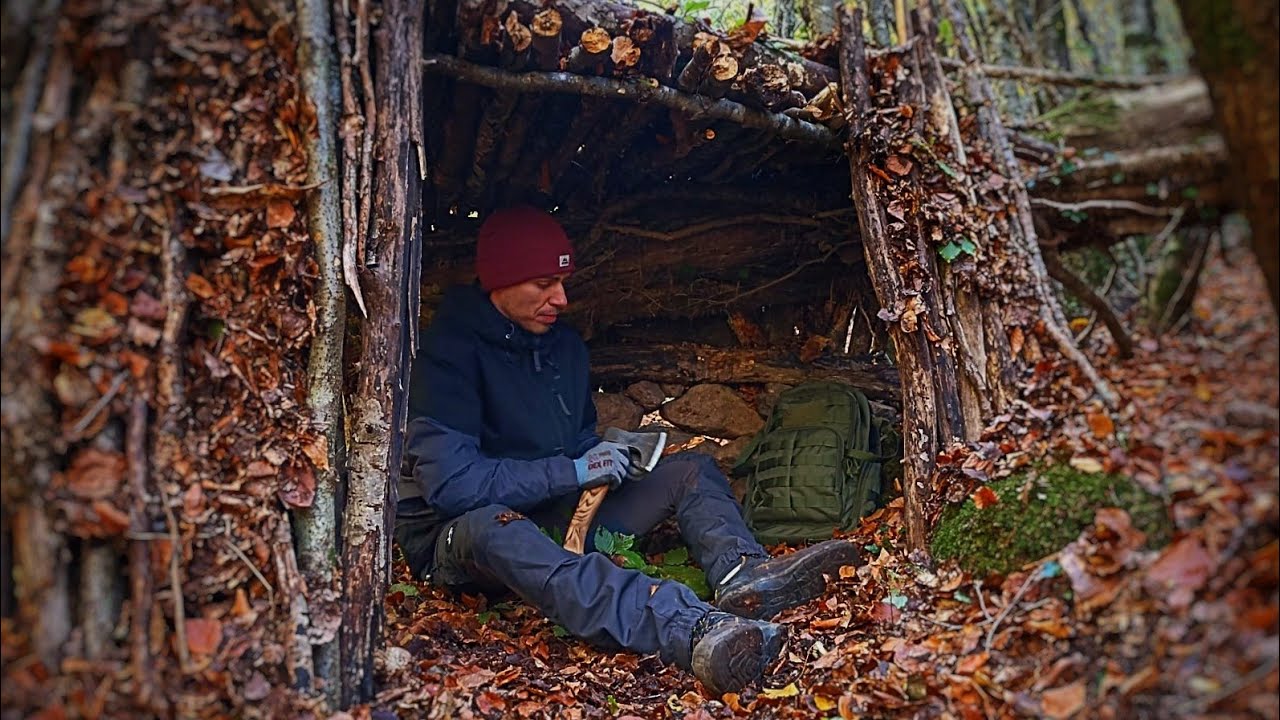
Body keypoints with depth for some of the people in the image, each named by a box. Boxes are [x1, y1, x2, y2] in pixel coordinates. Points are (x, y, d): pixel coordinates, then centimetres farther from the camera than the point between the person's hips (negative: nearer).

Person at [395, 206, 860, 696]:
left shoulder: (564, 344, 7)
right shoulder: (448, 353, -16)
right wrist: (572, 472, -21)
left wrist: (603, 458, -5)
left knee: (689, 470, -2)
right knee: (491, 527, -43)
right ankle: (693, 630, -64)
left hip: (560, 517, 8)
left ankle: (742, 575, -38)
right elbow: (450, 482, -26)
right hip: (461, 532, -7)